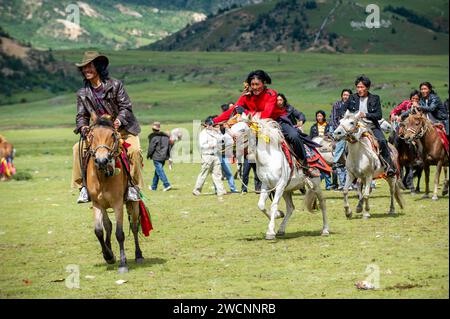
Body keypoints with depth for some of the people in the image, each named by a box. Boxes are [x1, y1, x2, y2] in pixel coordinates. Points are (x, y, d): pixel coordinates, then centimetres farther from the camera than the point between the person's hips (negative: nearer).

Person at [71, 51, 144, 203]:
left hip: (122, 129, -3)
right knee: (78, 148, -19)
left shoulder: (115, 85, -5)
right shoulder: (83, 94, 5)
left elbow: (126, 107, -8)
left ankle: (133, 185, -14)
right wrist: (82, 126, -18)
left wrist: (119, 120, -29)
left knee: (134, 150, -31)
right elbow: (81, 116, 6)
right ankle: (83, 185, -11)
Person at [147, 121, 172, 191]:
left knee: (160, 171, -7)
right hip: (164, 157, 8)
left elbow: (151, 147, -11)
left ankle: (167, 185, -18)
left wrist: (148, 155, 3)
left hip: (156, 157, -8)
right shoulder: (166, 136, 10)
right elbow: (169, 146, 14)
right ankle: (154, 186, 24)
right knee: (157, 171, 17)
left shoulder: (154, 137, -12)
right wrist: (168, 156, 19)